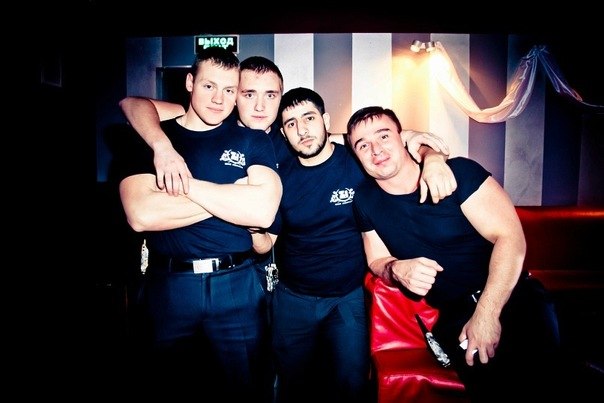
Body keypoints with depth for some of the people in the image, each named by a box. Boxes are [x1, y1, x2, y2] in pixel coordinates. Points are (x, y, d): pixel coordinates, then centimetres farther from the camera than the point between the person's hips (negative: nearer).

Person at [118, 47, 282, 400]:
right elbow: (141, 215, -15)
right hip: (168, 285, 1)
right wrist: (233, 196, -13)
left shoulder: (254, 141, 2)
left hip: (237, 287, 0)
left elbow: (263, 211, -16)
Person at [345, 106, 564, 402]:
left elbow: (510, 237, -12)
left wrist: (486, 312, -20)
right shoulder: (365, 200, 2)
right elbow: (377, 261, 11)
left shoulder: (458, 172, -8)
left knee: (544, 378, -24)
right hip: (454, 316, 2)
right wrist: (397, 269, -14)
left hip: (512, 296, -1)